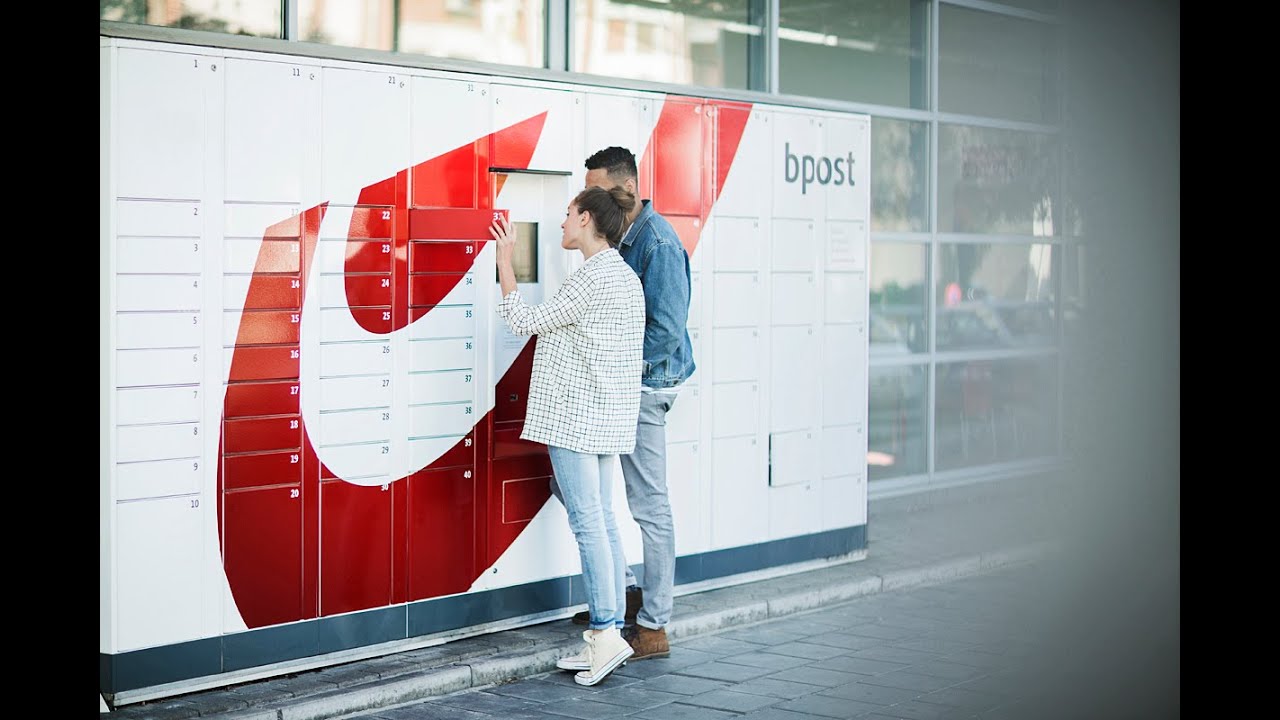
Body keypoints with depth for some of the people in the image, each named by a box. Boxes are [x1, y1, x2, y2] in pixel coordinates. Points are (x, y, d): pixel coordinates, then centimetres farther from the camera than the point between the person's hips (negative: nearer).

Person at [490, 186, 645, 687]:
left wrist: (505, 260, -5)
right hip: (605, 419, 10)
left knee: (587, 523, -8)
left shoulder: (592, 278, -15)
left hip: (577, 416, -10)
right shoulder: (626, 277, 15)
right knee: (603, 523, 9)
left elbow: (524, 321, -11)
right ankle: (608, 636, 11)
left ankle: (605, 632, -9)